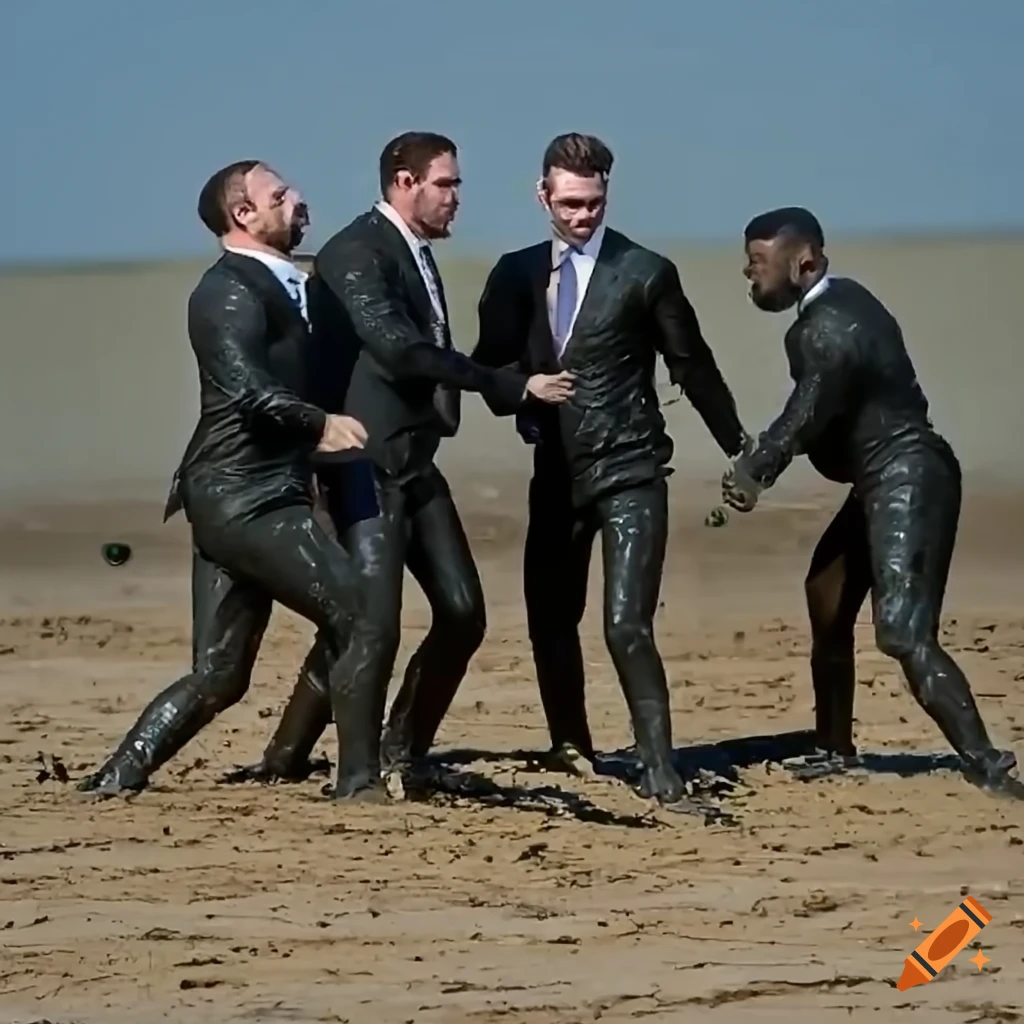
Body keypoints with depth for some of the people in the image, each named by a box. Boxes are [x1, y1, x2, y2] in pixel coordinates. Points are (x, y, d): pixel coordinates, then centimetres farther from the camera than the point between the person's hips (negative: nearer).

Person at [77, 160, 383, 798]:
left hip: (250, 501, 10)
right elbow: (248, 388, -25)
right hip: (245, 500, -10)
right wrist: (321, 426, -25)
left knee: (218, 675, 9)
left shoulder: (272, 287, 21)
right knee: (359, 618, -11)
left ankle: (118, 776, 8)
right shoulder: (230, 292, -10)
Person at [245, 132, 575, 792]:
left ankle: (402, 756, 17)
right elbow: (397, 347, -23)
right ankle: (358, 774, -4)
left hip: (414, 463, 9)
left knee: (462, 614, 5)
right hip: (369, 463, -9)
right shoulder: (356, 253, -12)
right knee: (372, 623, -12)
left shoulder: (417, 256, 17)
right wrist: (513, 386, -21)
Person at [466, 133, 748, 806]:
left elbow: (693, 366, 3)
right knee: (550, 620, 12)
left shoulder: (645, 273, -3)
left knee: (627, 626, -16)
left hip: (629, 472, -5)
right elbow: (491, 365, 12)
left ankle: (660, 769, -13)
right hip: (556, 472, 5)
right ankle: (571, 750, 31)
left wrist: (738, 449, 10)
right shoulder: (517, 275, 7)